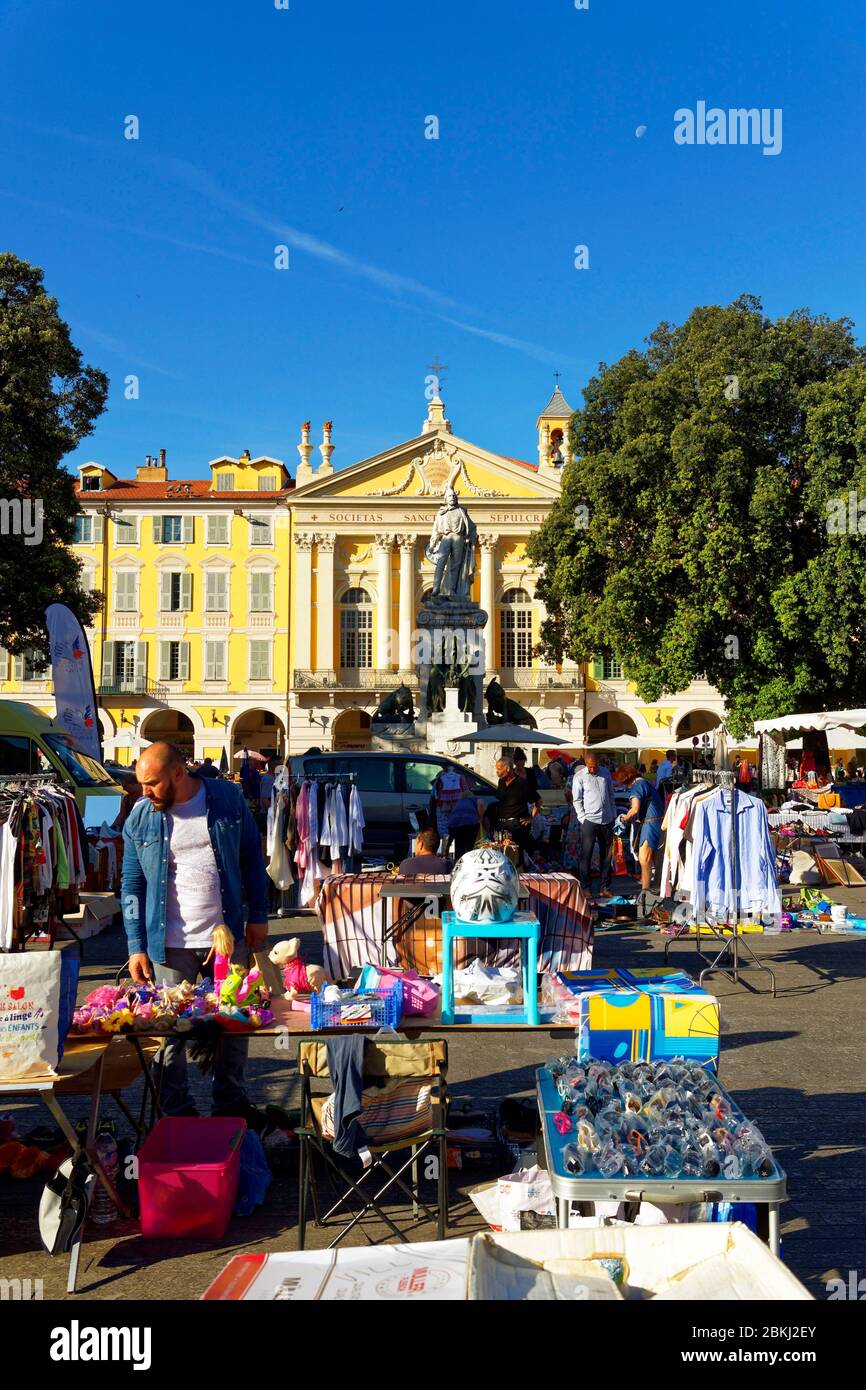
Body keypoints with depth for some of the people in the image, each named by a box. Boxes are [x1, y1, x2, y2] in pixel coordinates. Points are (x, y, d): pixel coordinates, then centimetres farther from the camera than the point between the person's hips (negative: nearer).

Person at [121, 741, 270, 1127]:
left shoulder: (227, 799, -4)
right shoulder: (140, 818, -4)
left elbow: (253, 859, 4)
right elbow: (132, 887, 1)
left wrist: (258, 916, 4)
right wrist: (136, 947, -4)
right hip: (170, 945, -1)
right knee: (171, 1028, 5)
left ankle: (230, 1102, 32)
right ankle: (178, 1113, 25)